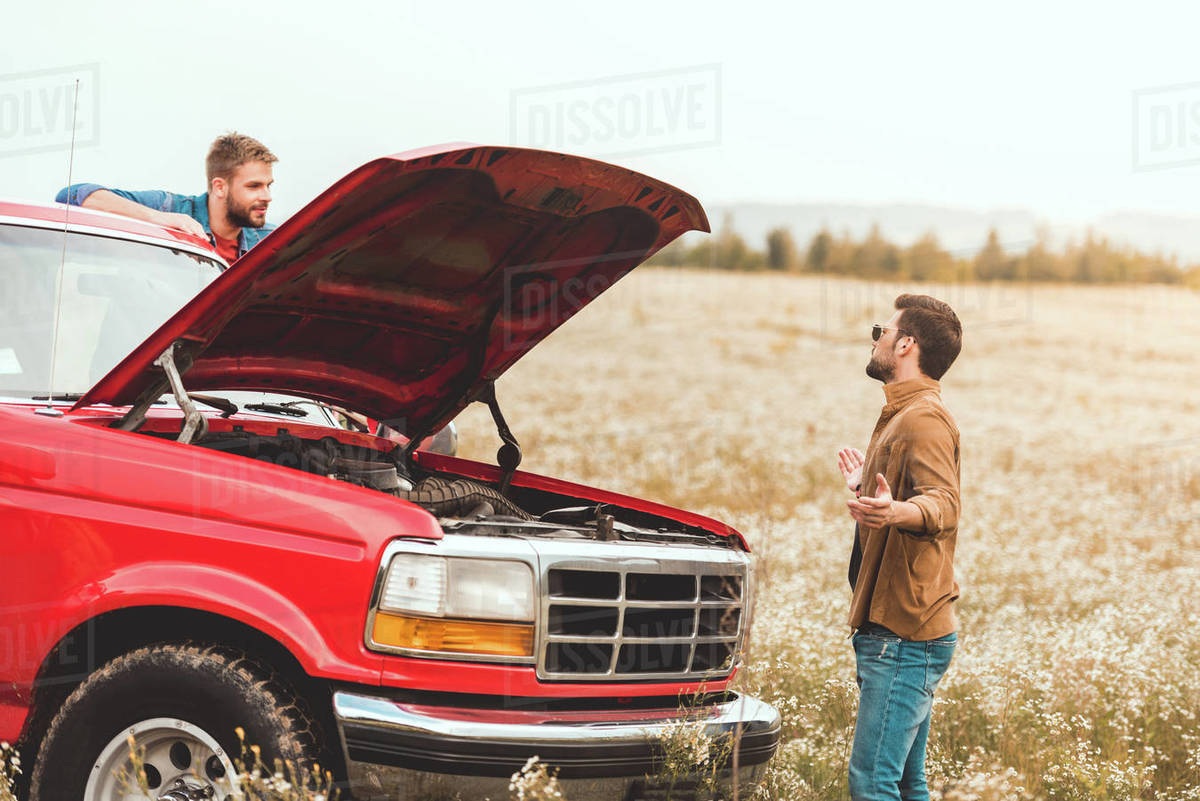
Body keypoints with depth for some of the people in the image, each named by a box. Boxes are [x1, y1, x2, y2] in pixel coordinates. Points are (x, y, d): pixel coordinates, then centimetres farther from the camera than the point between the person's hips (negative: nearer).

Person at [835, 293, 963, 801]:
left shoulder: (923, 419, -14)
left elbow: (943, 505, -30)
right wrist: (866, 488, 46)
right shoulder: (902, 416, 20)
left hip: (903, 639, -11)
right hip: (895, 628, 11)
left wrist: (893, 511, -51)